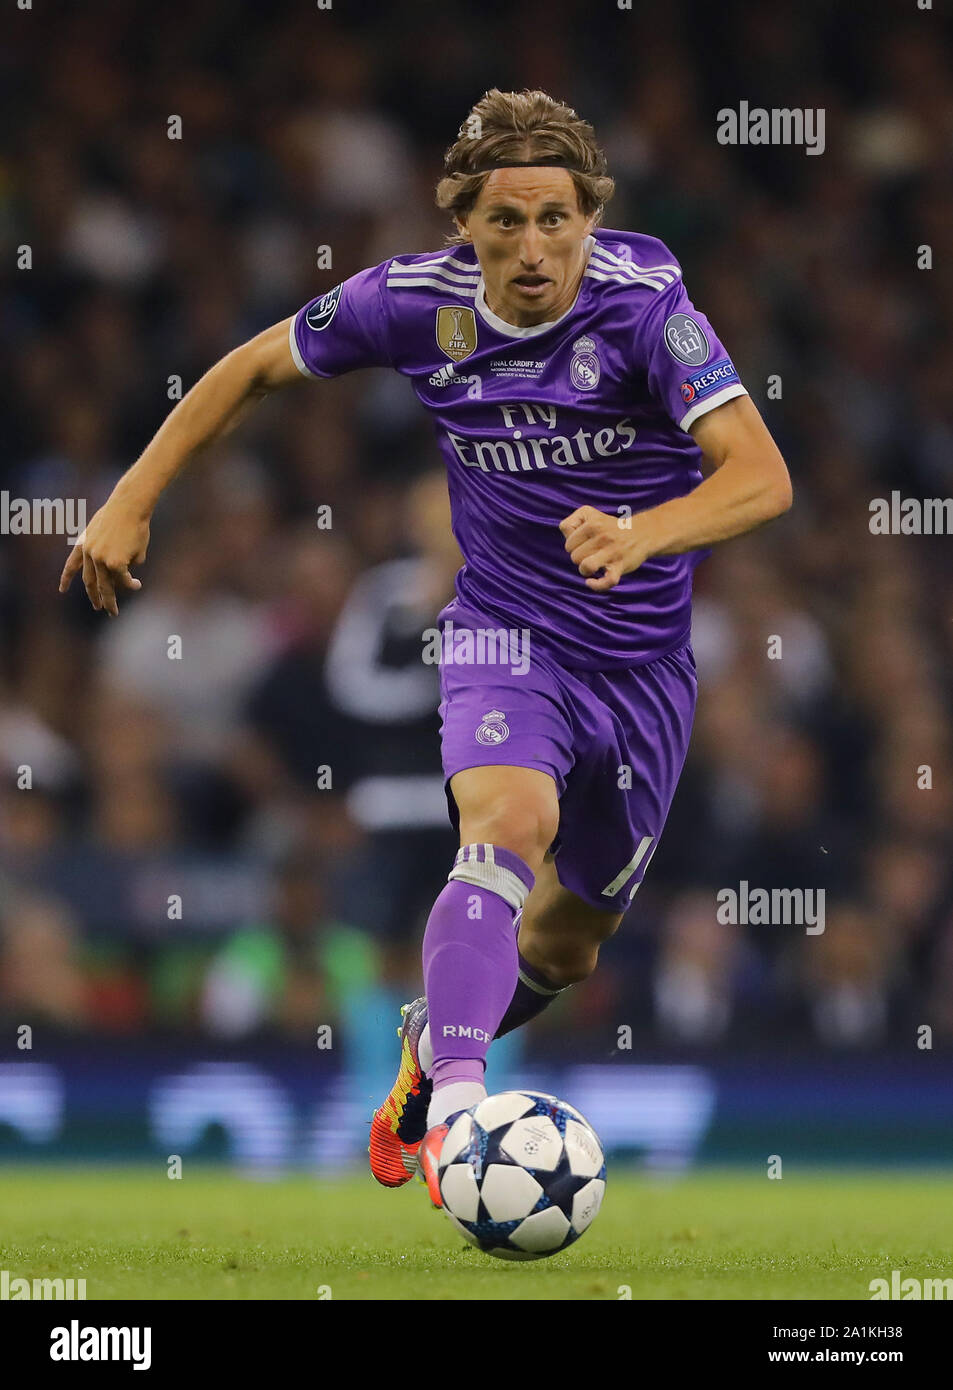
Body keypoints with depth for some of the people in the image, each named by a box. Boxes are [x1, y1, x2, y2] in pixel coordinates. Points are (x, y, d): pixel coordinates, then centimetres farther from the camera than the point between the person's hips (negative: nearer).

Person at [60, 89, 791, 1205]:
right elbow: (255, 367, 5)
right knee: (510, 823, -33)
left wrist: (642, 534, -47)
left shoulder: (643, 303, -21)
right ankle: (452, 1113, -45)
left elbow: (760, 476, -28)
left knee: (570, 942, 16)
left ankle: (429, 1043, 48)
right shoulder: (415, 301, -13)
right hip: (504, 629, -1)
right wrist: (132, 500, 0)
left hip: (644, 660, 1)